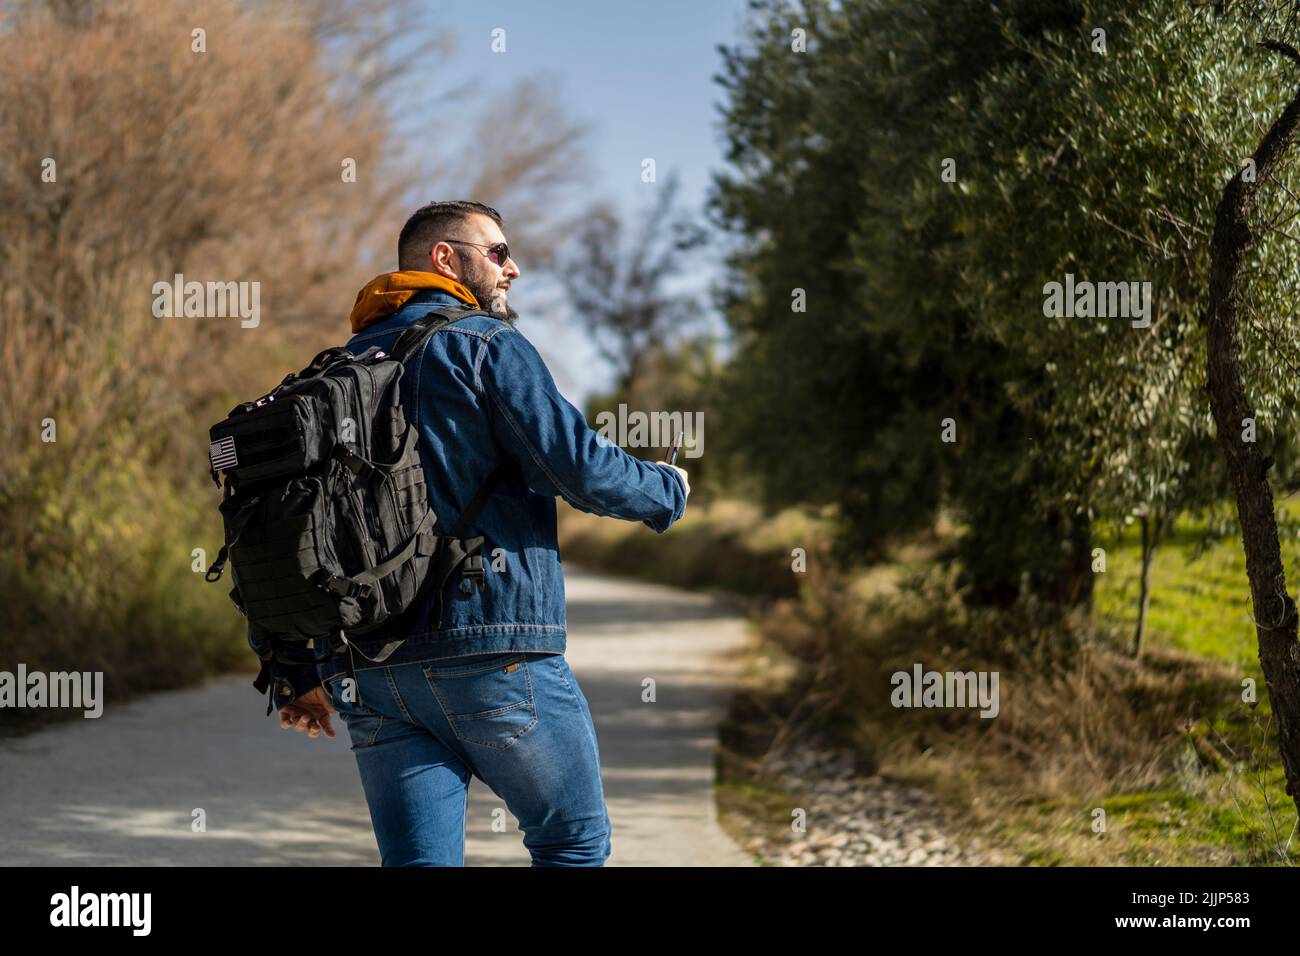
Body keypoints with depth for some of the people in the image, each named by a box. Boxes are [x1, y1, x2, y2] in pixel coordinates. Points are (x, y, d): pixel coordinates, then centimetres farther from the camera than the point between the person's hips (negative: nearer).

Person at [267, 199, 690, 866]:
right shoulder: (485, 343, -2)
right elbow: (579, 466, -11)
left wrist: (298, 673, 19)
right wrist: (666, 491, 10)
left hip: (369, 675, 6)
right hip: (491, 649, -6)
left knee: (418, 860, 4)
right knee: (576, 844, 11)